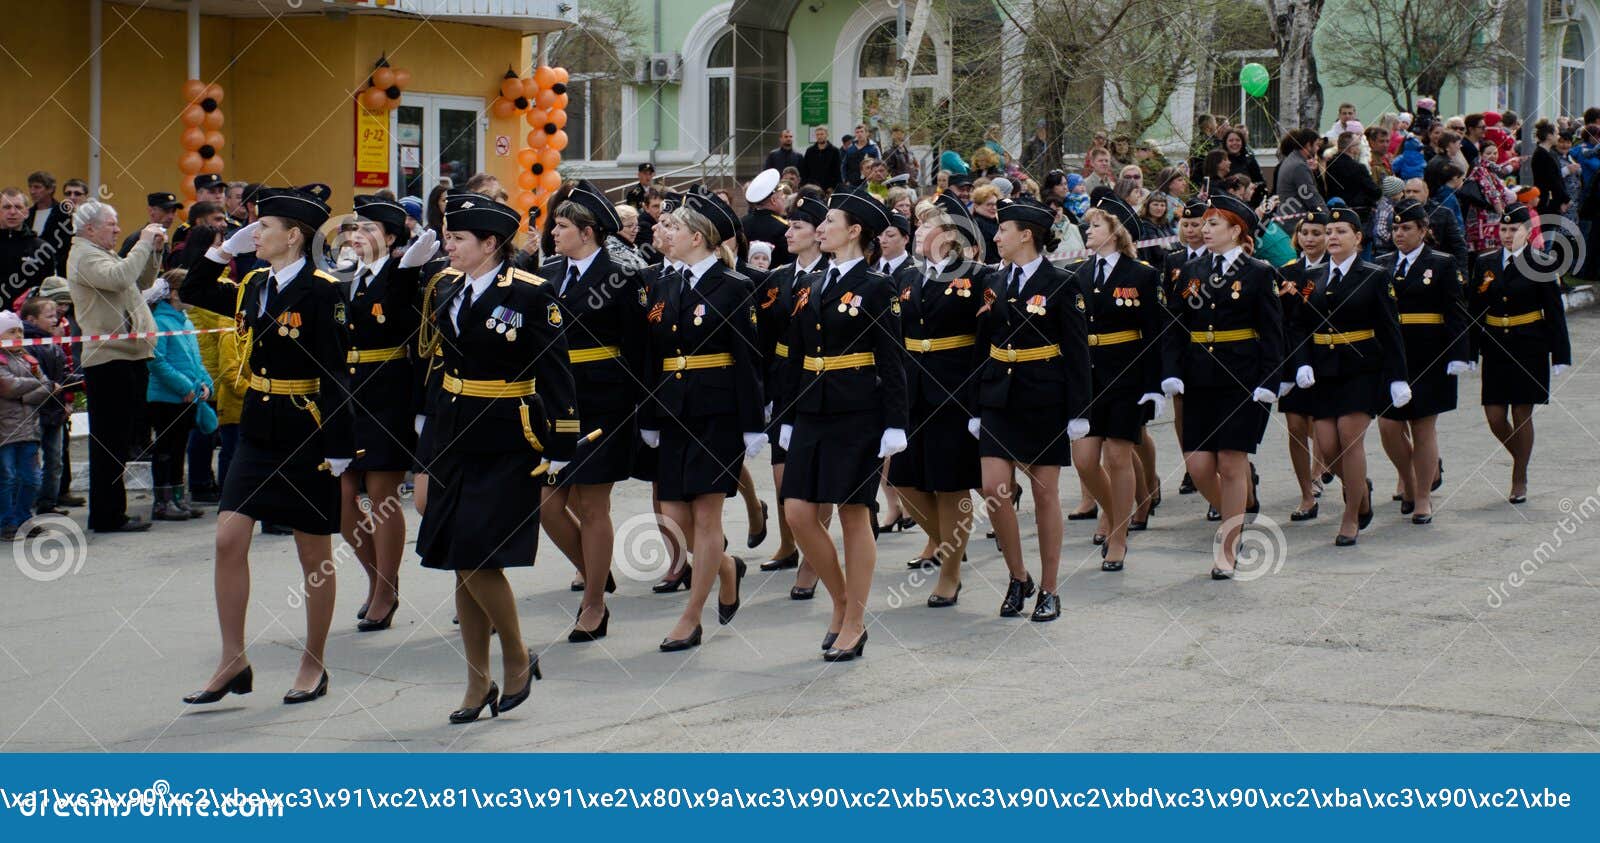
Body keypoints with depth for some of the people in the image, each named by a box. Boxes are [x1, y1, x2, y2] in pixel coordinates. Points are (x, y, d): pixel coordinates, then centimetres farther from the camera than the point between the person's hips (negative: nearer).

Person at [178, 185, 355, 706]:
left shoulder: (319, 290, -13)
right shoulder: (254, 286, 7)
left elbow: (334, 374, -15)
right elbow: (193, 292, 21)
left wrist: (338, 448, -17)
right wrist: (225, 249, 7)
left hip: (307, 432, -7)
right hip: (258, 430, 7)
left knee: (314, 553, 6)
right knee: (229, 539, -2)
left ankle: (314, 665, 18)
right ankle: (233, 662, 6)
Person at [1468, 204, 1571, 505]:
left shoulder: (1539, 264, -3)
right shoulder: (1485, 263, 5)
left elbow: (1554, 311, -3)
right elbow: (1475, 310, 7)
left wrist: (1559, 354, -6)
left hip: (1529, 348, -3)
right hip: (1495, 348, 3)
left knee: (1522, 415, 0)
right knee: (1495, 418, 0)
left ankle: (1520, 480, 12)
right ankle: (1520, 457, 28)